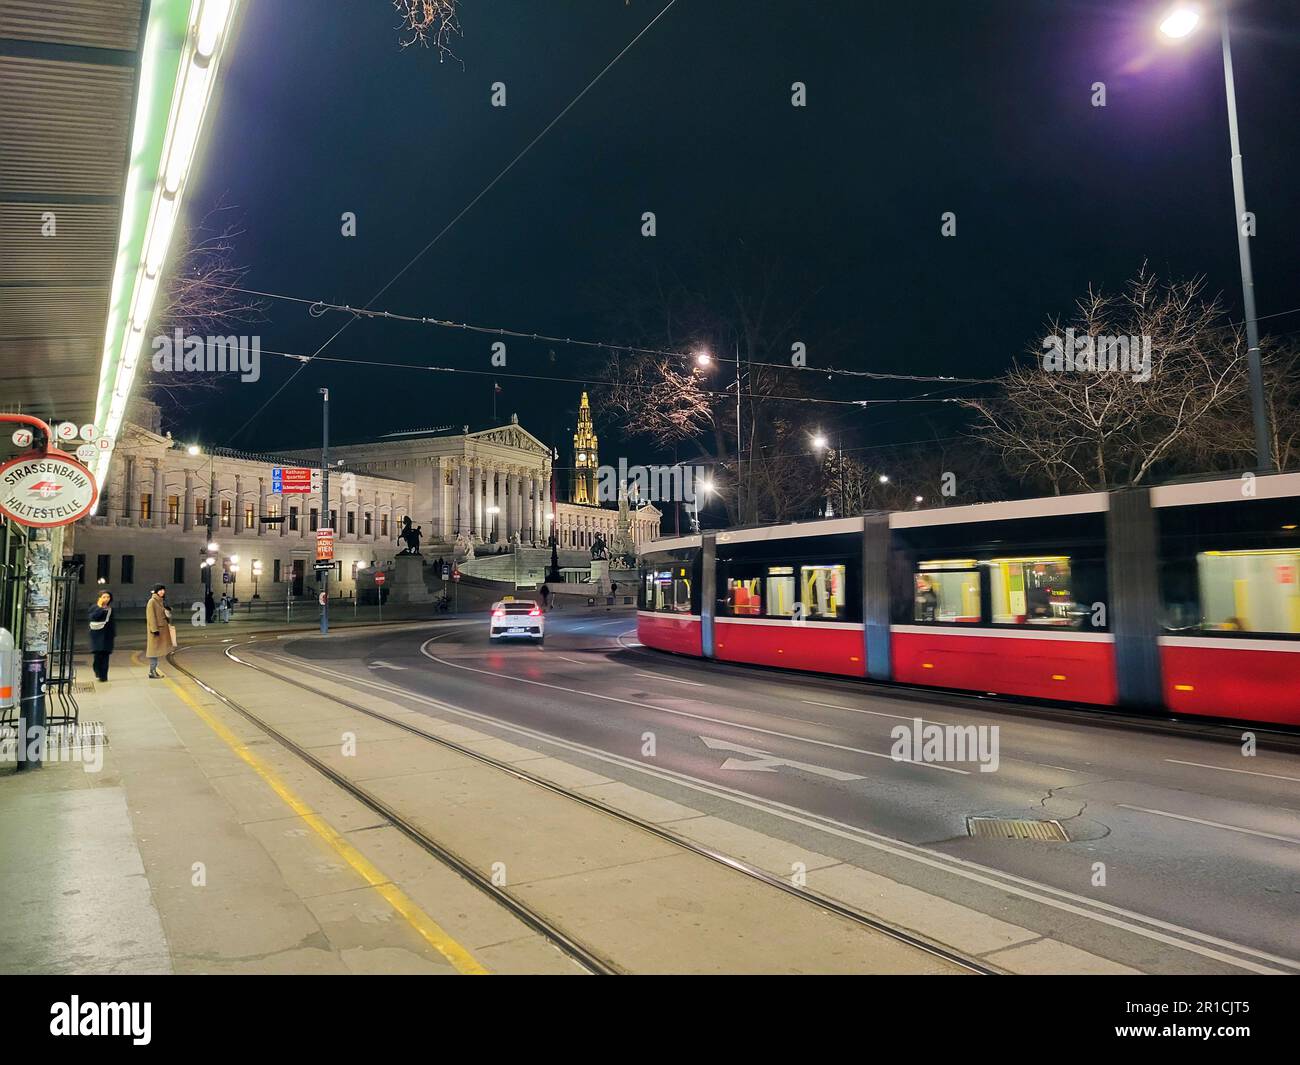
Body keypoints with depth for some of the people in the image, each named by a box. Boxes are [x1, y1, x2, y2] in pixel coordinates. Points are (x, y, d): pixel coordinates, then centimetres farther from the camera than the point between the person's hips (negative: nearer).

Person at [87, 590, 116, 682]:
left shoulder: (110, 609, 12)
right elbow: (93, 617, -18)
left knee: (105, 655, 1)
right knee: (97, 654, -8)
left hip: (107, 634, 3)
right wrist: (100, 607, -14)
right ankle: (98, 673, 12)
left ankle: (104, 676, 3)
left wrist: (114, 633, 10)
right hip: (97, 634, -3)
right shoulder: (95, 608, 1)